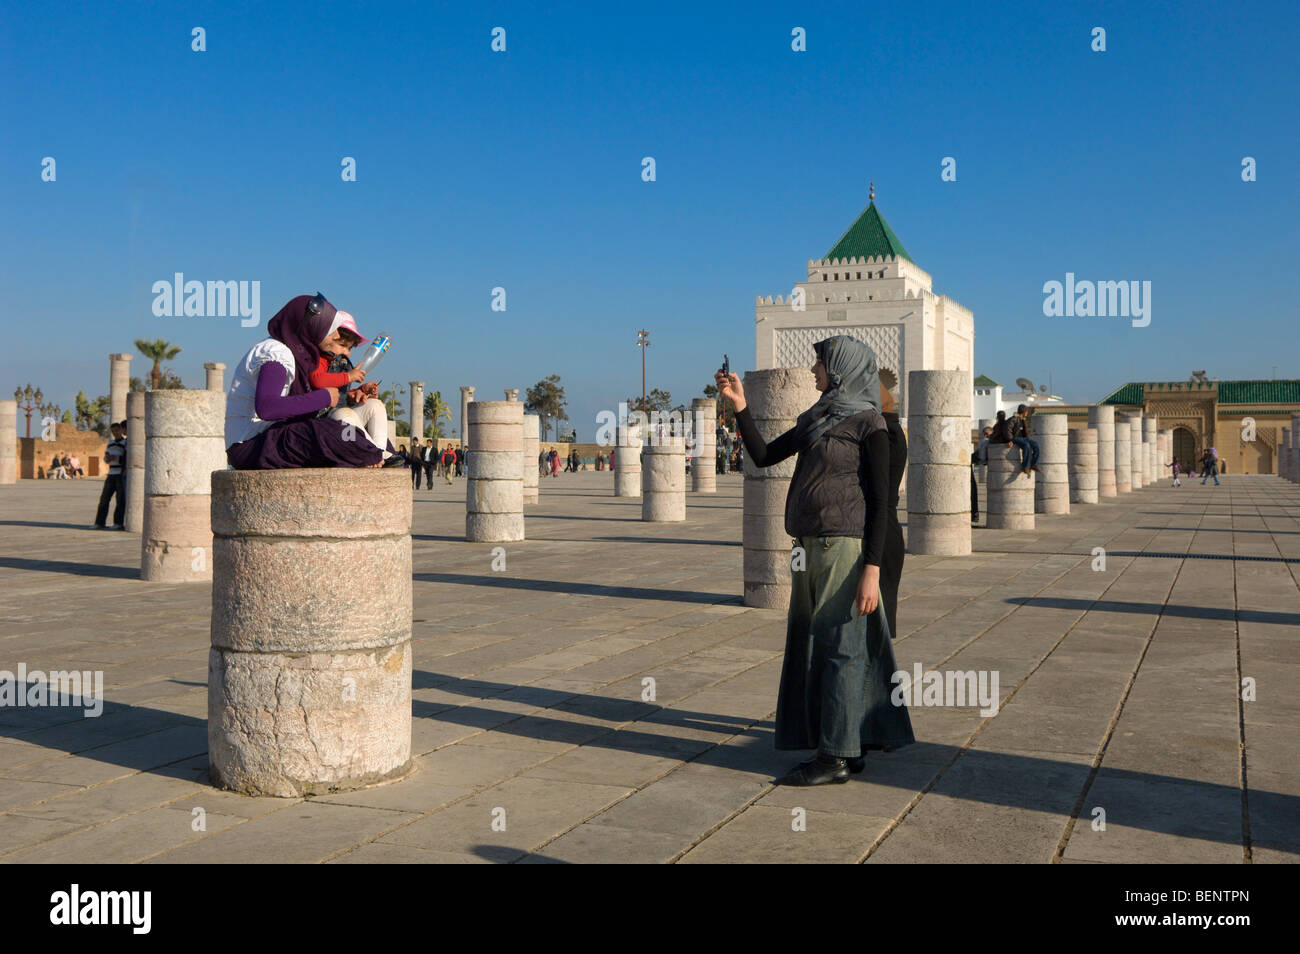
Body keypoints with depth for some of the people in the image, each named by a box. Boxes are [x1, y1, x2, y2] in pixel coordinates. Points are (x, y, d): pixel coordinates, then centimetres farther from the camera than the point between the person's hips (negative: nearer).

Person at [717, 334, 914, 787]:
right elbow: (763, 456, 16)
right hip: (812, 546, 8)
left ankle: (836, 756, 3)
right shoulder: (816, 419, 16)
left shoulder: (869, 424, -7)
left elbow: (879, 502, -11)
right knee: (815, 644, 11)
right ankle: (851, 747, 20)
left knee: (839, 647, -4)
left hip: (843, 546, -8)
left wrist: (871, 571, -16)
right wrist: (740, 406, 6)